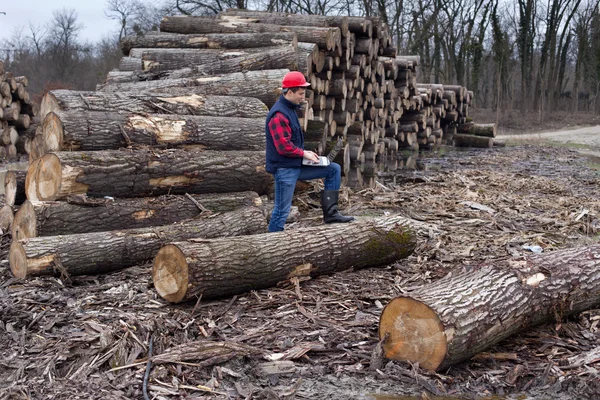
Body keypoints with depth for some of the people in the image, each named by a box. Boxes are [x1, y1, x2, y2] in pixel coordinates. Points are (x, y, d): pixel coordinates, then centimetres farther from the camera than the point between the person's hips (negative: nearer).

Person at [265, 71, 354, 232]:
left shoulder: (290, 109, 12)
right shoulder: (279, 115, -20)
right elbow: (284, 147, -25)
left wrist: (305, 153, 5)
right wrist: (304, 153, -11)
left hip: (297, 165, 10)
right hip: (284, 169, -10)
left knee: (334, 169, 10)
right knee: (282, 210, -3)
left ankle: (330, 212, 8)